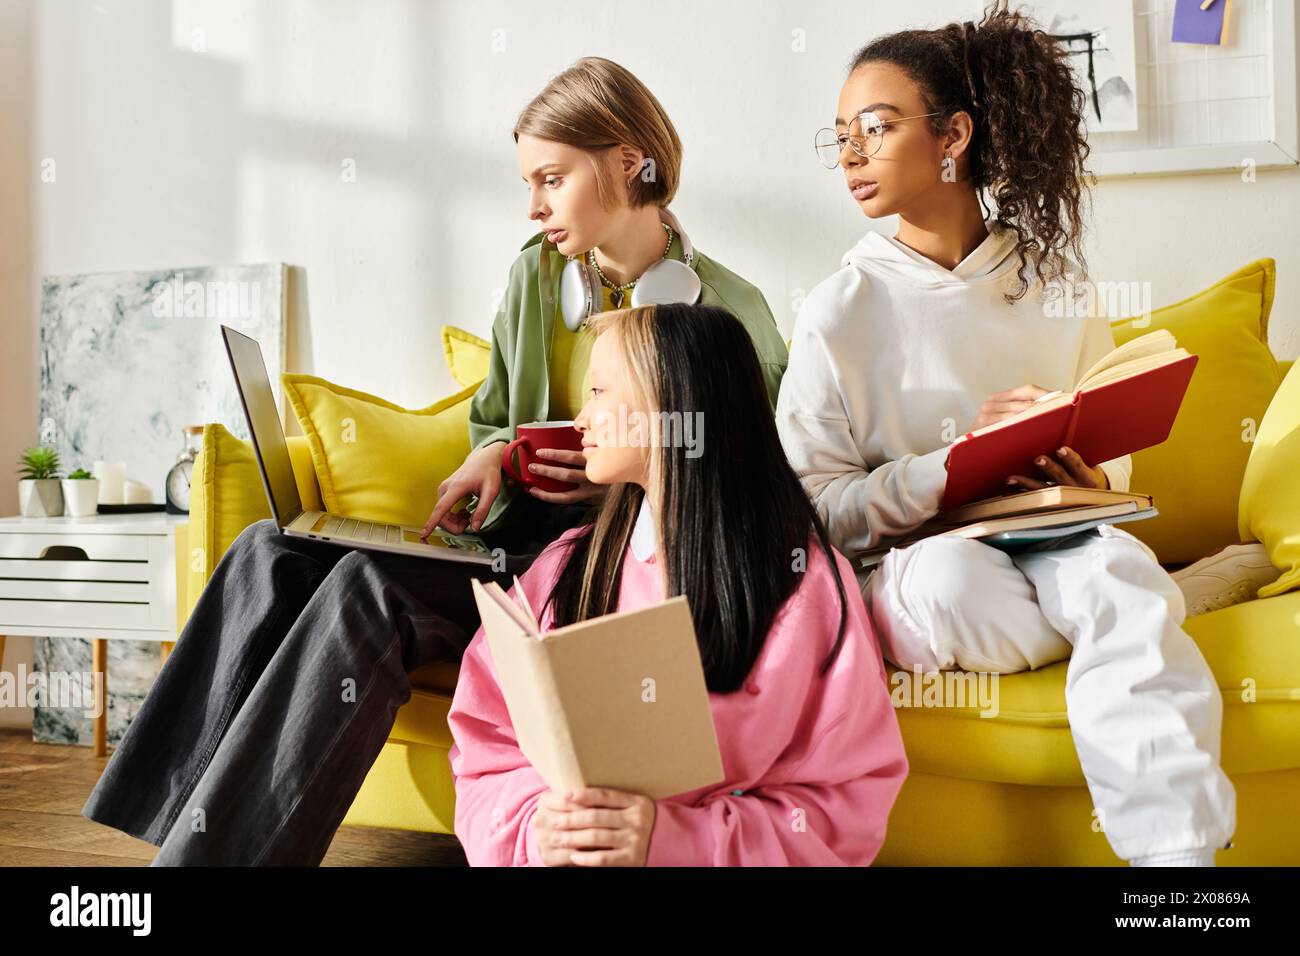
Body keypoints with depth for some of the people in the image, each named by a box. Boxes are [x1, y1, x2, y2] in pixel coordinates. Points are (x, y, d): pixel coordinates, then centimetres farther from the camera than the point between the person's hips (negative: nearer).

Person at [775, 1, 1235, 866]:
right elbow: (815, 507, -7)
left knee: (1111, 564, -33)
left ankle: (1177, 845, -33)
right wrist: (960, 463, -20)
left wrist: (1091, 481, -11)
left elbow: (1112, 457, 14)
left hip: (1051, 542, 2)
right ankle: (1162, 603, -11)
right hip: (912, 564, -1)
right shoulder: (842, 310, 0)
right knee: (947, 577, -36)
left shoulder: (1053, 281, 8)